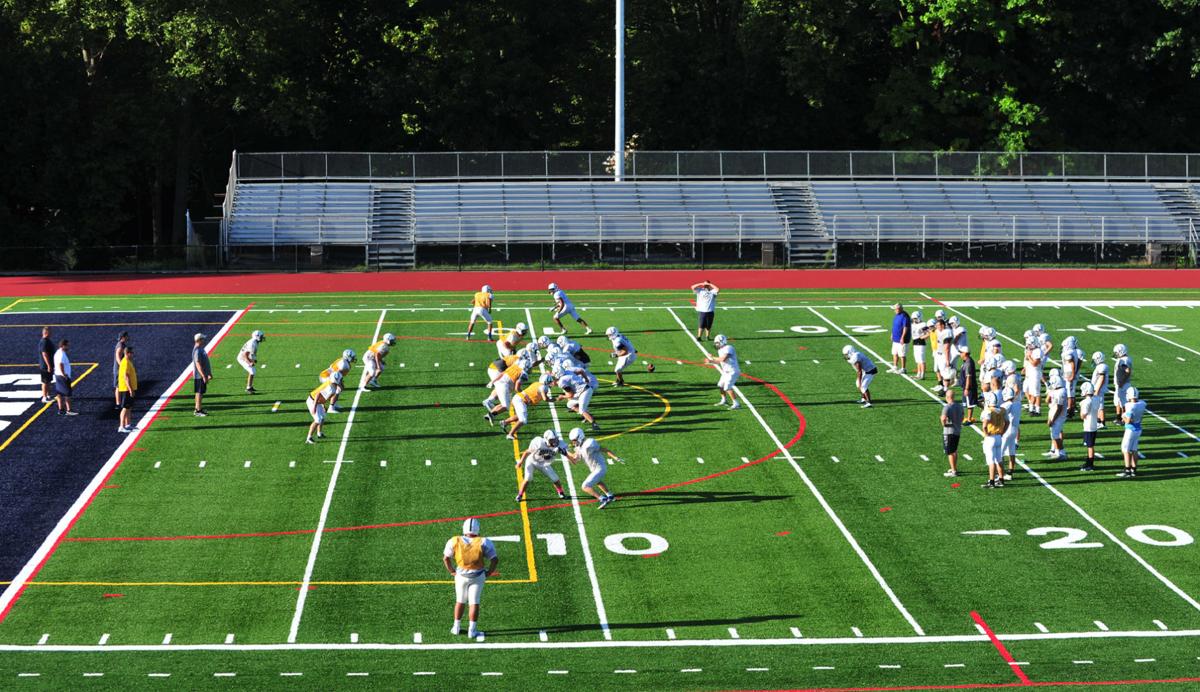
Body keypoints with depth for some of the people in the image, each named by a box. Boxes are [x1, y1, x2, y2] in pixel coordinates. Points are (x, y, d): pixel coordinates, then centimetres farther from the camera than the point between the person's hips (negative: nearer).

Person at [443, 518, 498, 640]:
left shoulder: (455, 541, -12)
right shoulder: (483, 543, -15)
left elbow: (446, 558, -2)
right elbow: (495, 560, -12)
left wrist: (452, 571, 10)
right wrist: (489, 573, 0)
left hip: (461, 575, 2)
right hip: (478, 576, -2)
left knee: (460, 601, 18)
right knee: (474, 603, 5)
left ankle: (456, 627, 26)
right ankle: (472, 630, 5)